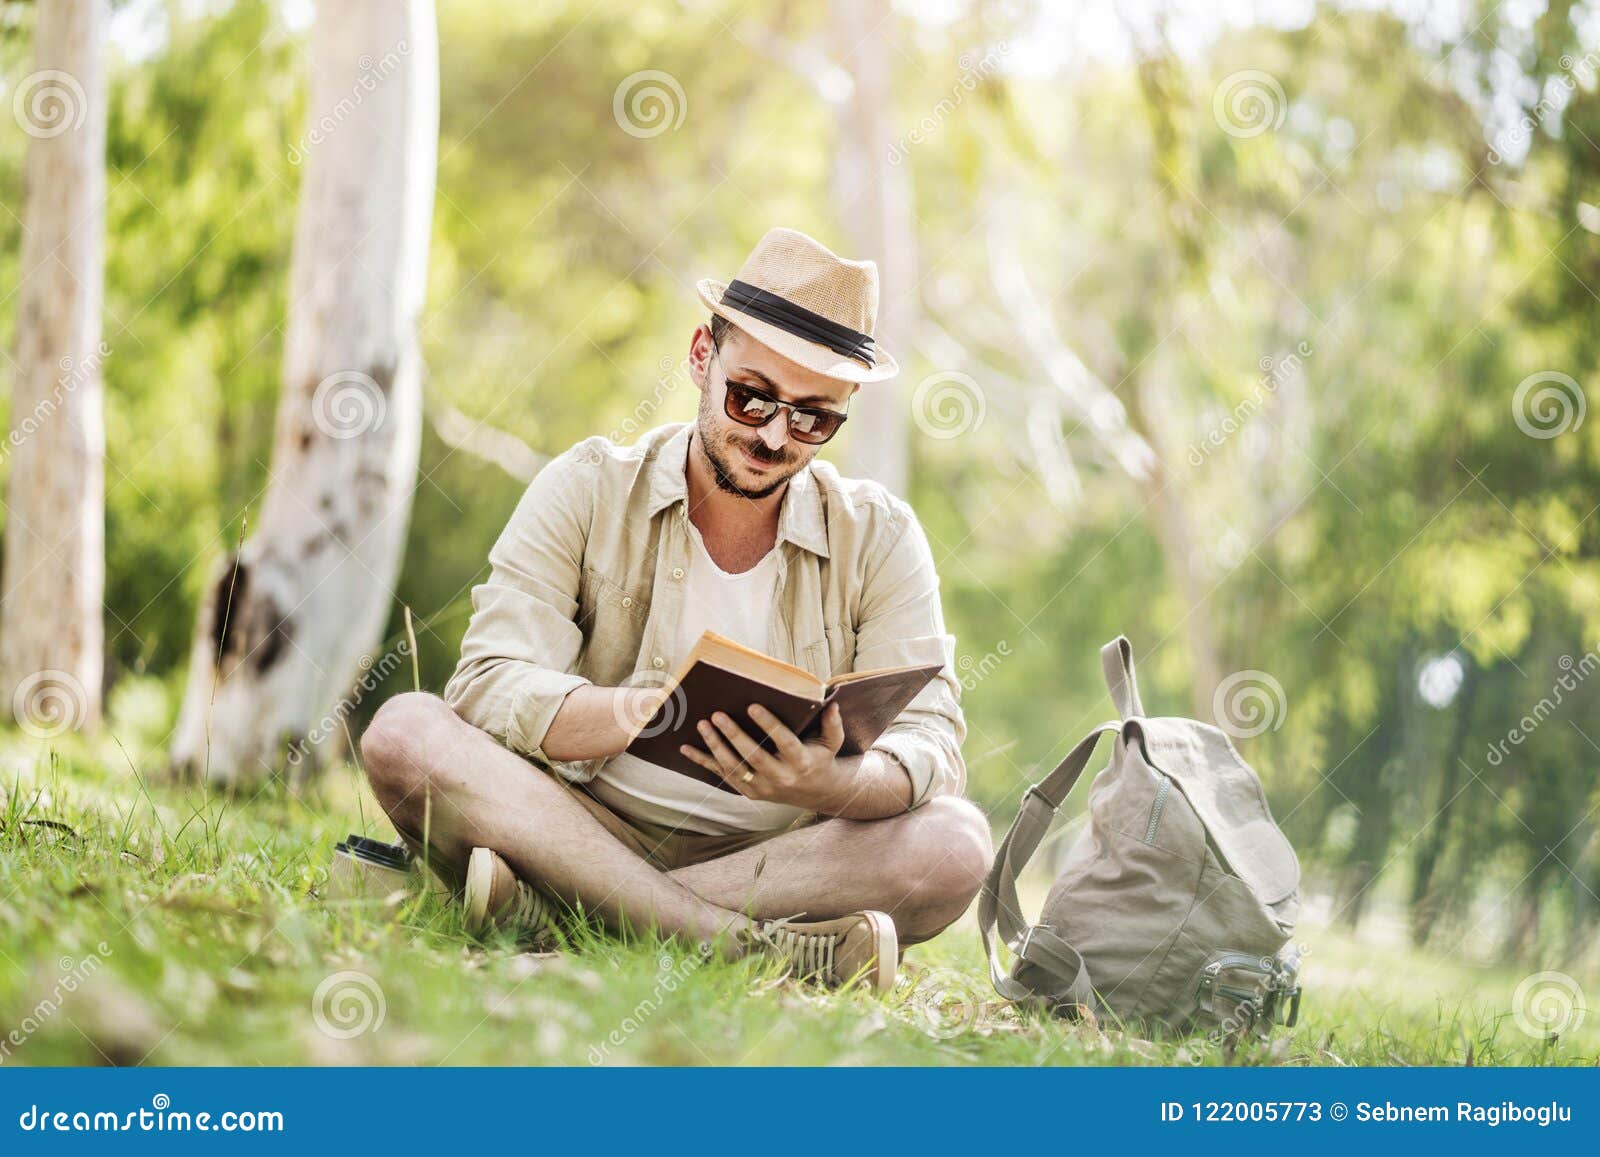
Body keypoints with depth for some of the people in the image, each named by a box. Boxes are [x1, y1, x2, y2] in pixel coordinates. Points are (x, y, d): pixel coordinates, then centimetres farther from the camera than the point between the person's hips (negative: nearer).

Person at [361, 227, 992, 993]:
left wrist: (831, 784, -32)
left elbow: (930, 742, -8)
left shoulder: (879, 537, 4)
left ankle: (552, 910, -32)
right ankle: (756, 947, -37)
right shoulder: (588, 491, 1)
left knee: (954, 845, -29)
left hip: (787, 864, 1)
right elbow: (491, 685, -12)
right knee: (406, 732, -26)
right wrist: (639, 713, -33)